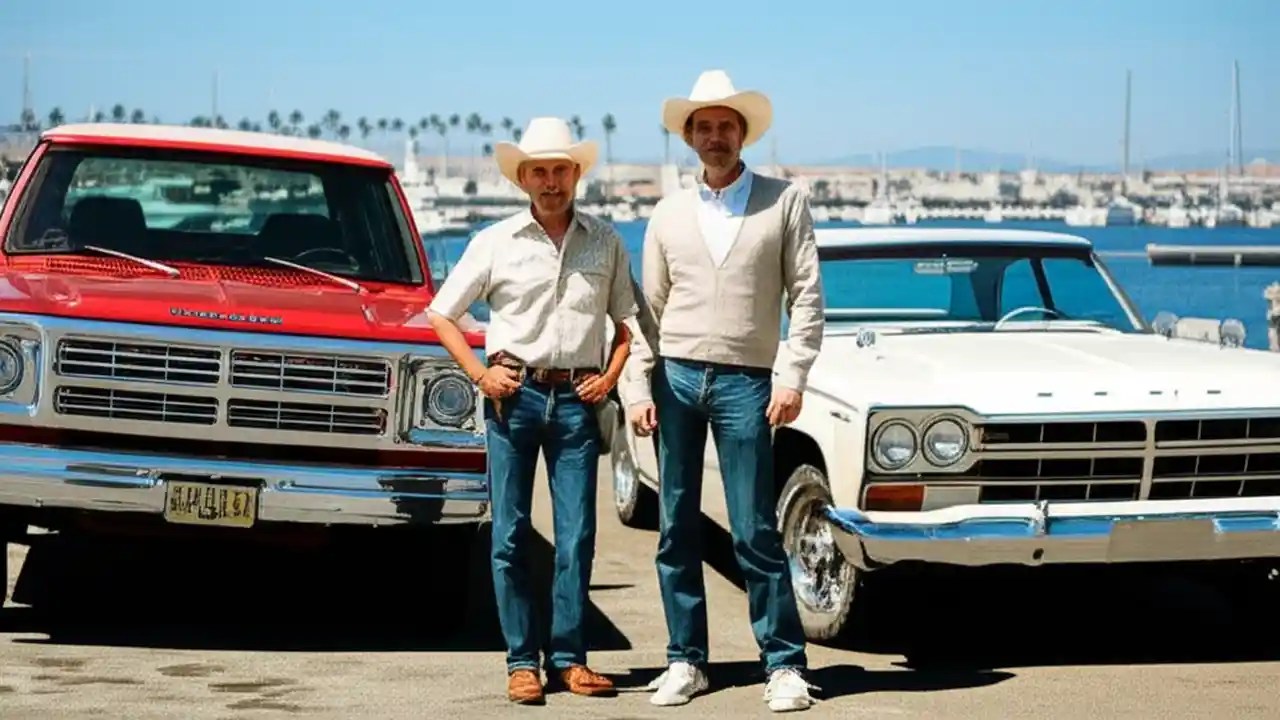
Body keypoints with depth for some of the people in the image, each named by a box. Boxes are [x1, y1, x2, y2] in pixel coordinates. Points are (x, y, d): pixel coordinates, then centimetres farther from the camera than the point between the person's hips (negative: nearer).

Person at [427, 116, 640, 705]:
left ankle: (568, 658, 8)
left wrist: (610, 376, 2)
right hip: (514, 396, -1)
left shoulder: (605, 243, 9)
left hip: (577, 400, 1)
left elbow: (626, 320, 18)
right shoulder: (496, 242, 4)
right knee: (511, 535, -1)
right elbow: (442, 314, 8)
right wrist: (480, 374, -3)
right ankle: (521, 661, 5)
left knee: (577, 538, 0)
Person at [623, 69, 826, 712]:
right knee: (677, 529, 5)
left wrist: (792, 377, -9)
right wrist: (638, 389, 2)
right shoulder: (668, 215, 12)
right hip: (675, 376, 3)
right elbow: (648, 310, 11)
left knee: (755, 533, -5)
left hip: (746, 382, -3)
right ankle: (685, 660, 13)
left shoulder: (784, 203, 4)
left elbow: (806, 297, 0)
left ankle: (785, 665, 2)